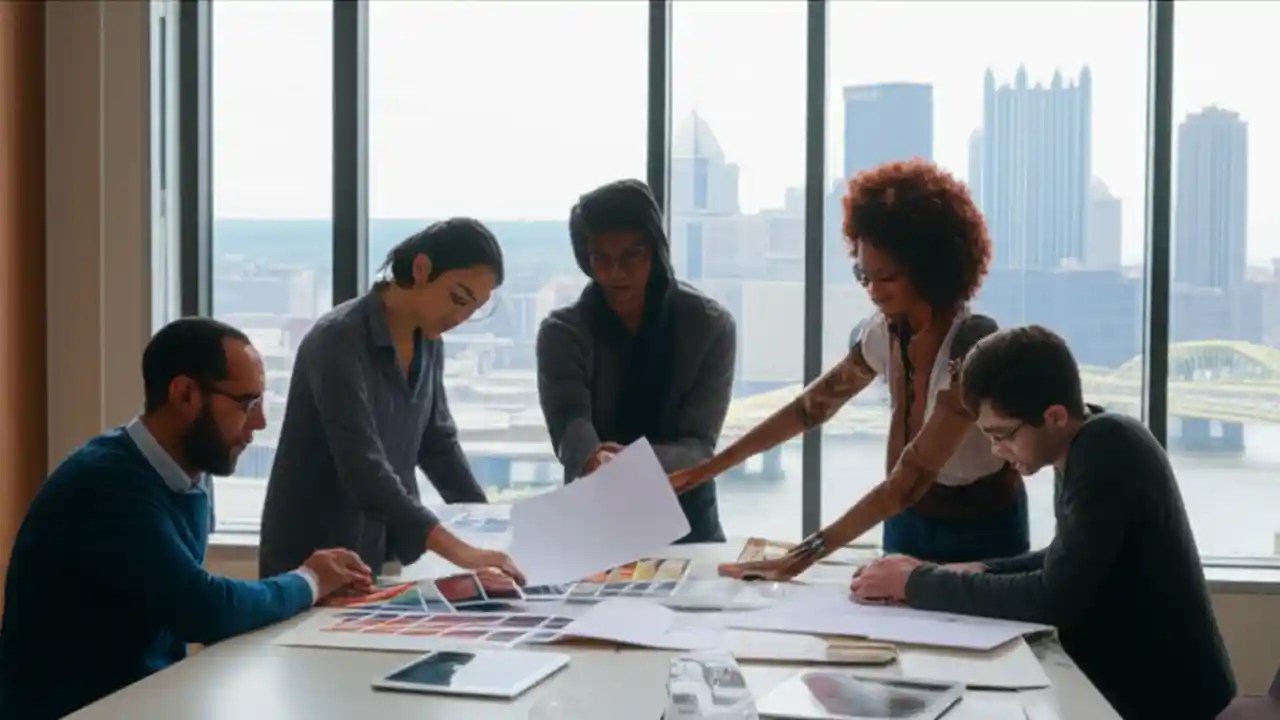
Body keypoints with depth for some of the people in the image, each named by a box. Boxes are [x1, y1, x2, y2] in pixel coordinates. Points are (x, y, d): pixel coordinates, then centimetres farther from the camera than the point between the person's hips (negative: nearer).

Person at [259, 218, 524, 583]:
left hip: (381, 556, 7)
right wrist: (459, 552, -38)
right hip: (313, 560, -7)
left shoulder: (429, 344, 3)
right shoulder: (339, 340, -21)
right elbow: (363, 468, -31)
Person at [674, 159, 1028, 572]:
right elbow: (811, 406, 5)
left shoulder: (974, 347, -27)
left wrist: (803, 558, -37)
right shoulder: (885, 332, -6)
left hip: (979, 538, -6)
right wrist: (704, 470, -1)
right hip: (910, 525, 6)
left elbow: (909, 480, -32)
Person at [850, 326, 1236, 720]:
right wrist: (980, 572, -1)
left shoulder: (1106, 451, -23)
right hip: (1126, 679, 7)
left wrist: (916, 584, -18)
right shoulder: (1085, 443, 2)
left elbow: (1055, 600, -26)